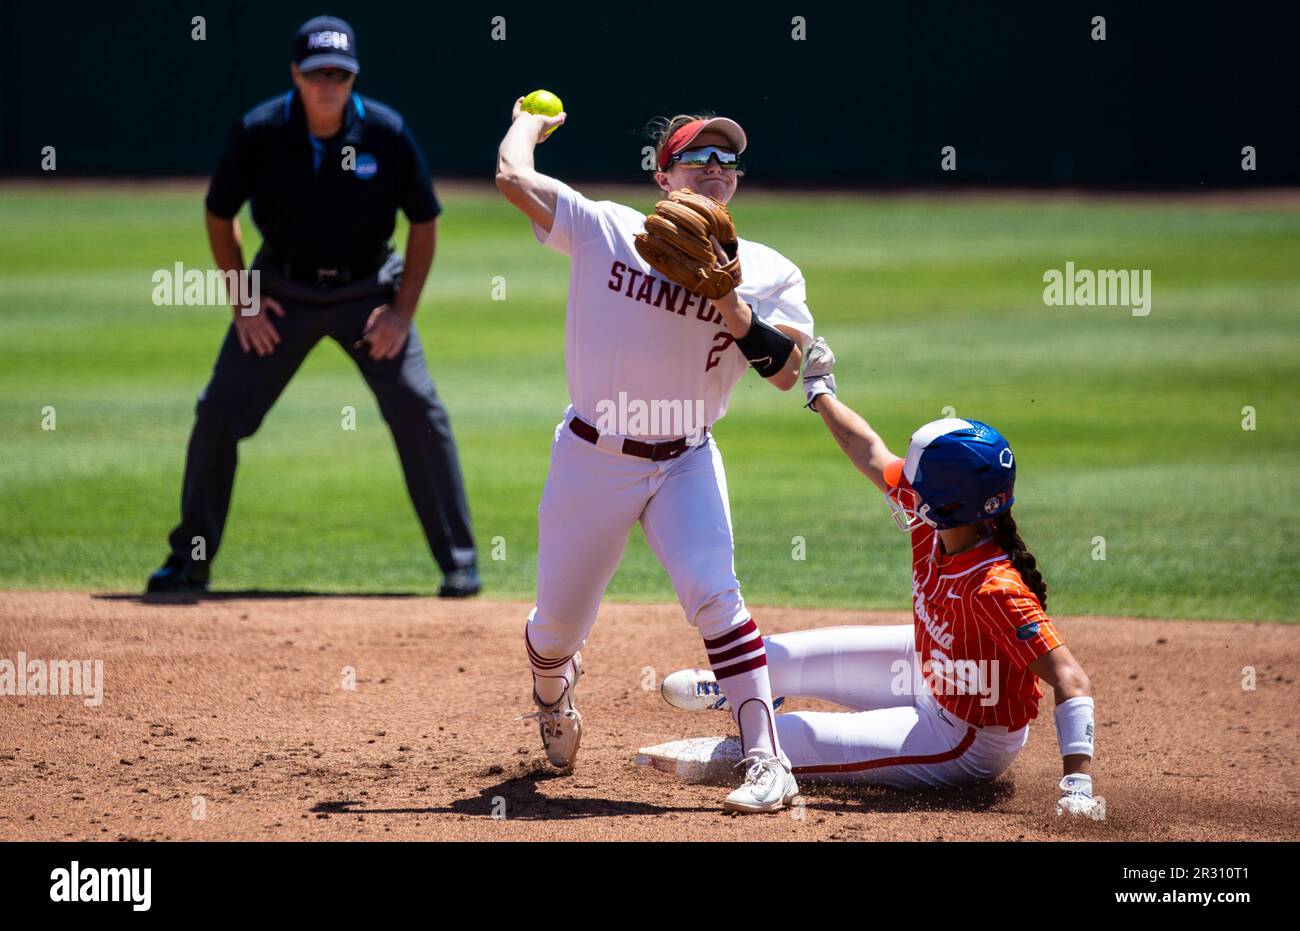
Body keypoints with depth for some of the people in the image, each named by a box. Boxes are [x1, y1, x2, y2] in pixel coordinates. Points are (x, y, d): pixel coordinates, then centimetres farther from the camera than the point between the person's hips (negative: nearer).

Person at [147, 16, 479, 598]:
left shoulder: (387, 134, -16)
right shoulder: (259, 133, -14)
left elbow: (424, 223, -4)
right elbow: (219, 215, 1)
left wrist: (403, 310, -11)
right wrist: (240, 299, -5)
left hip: (367, 291, -1)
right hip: (282, 290, 1)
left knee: (418, 410, -14)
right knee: (219, 412, -5)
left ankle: (459, 563, -4)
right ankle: (190, 559, 10)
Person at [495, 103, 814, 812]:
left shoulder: (768, 274, -3)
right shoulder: (606, 231, -7)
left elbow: (786, 374, -15)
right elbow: (513, 175, -14)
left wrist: (727, 301, -24)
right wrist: (529, 121, 6)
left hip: (686, 462, 0)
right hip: (592, 456, 0)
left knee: (712, 593, -24)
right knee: (559, 623, 10)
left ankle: (767, 762, -23)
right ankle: (552, 691, 48)